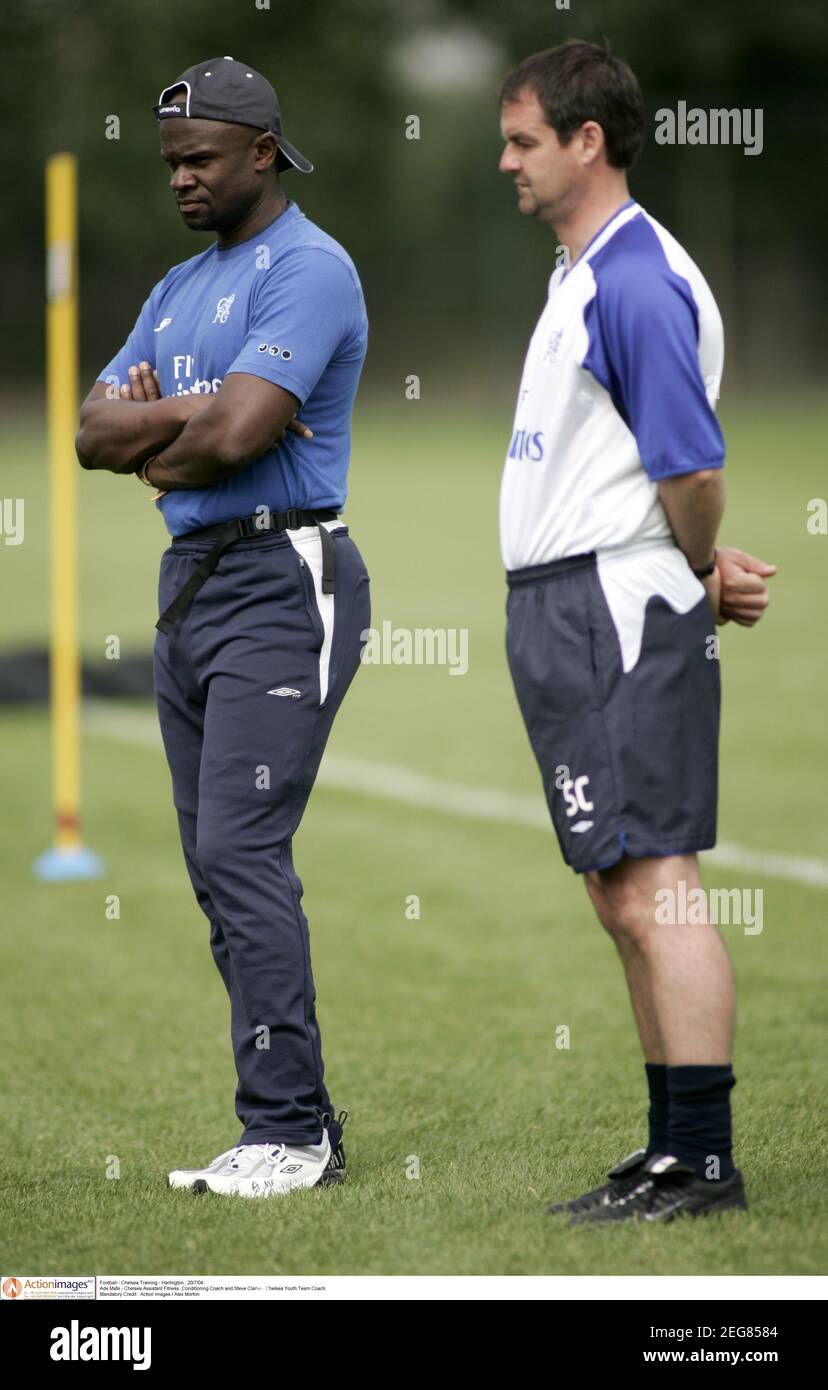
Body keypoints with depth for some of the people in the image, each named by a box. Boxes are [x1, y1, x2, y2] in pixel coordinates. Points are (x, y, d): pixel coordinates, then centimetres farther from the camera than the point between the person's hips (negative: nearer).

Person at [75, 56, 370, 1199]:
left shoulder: (307, 269, -9)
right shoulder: (181, 287, 20)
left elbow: (237, 434, -21)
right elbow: (95, 432, 10)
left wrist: (159, 452, -1)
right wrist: (199, 414, -7)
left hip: (281, 584, -9)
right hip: (189, 582, 9)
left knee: (242, 856, -14)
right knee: (218, 868, 7)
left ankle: (287, 1133, -11)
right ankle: (300, 1123, 12)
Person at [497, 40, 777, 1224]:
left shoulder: (638, 282, -16)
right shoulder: (581, 277, 17)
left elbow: (693, 469, -21)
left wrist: (697, 577, -4)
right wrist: (702, 572, 9)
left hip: (618, 614, -11)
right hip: (564, 614, 11)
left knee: (652, 888, -11)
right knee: (626, 899, 12)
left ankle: (704, 1160, -10)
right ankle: (673, 1151, 18)